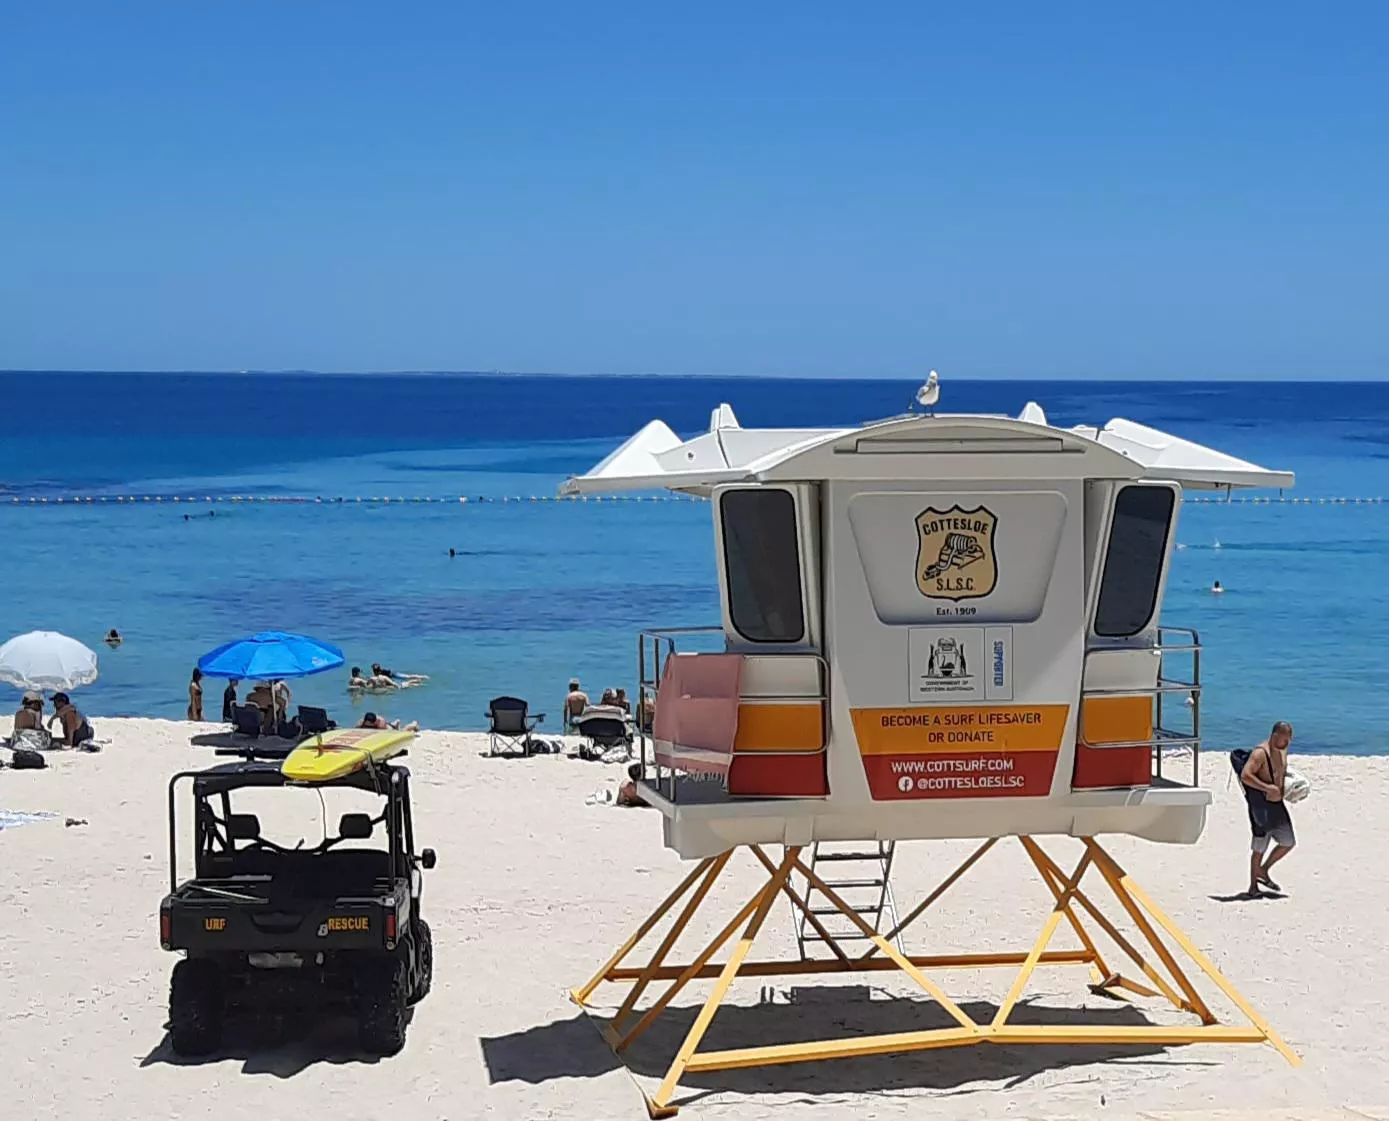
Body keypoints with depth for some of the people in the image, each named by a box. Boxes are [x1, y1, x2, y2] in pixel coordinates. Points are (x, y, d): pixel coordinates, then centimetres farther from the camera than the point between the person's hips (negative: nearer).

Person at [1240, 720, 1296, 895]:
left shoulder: (1282, 751, 8)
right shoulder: (1260, 753, -19)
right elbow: (1245, 776, -28)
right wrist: (1267, 788, -30)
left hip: (1278, 805, 8)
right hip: (1262, 807, -8)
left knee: (1288, 842, 13)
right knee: (1260, 848, 0)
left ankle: (1263, 871, 29)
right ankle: (1253, 885, 13)